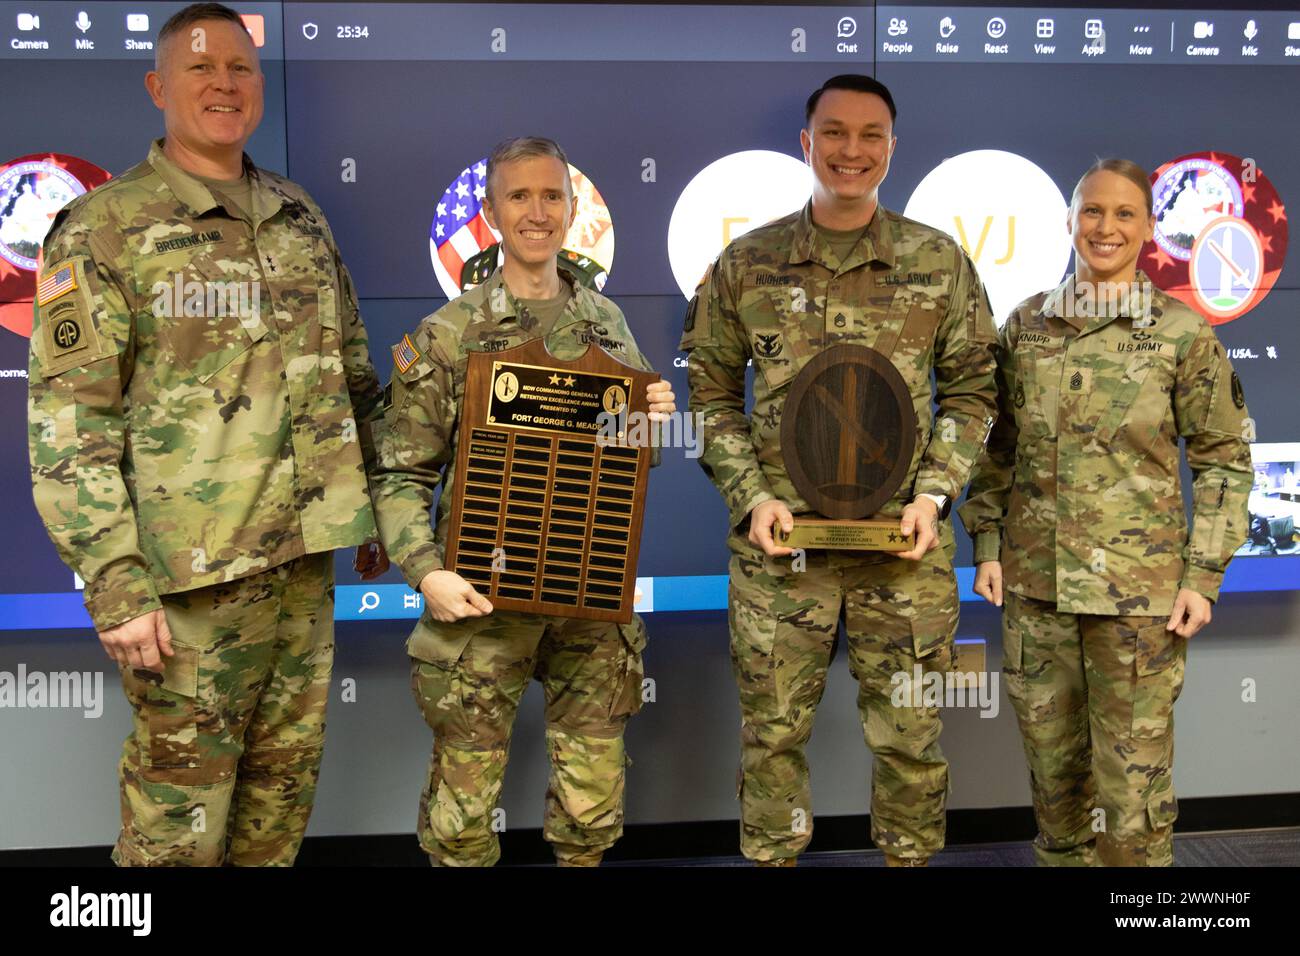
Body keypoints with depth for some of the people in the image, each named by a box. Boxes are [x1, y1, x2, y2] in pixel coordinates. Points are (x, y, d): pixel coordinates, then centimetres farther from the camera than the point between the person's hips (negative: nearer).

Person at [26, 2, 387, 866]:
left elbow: (356, 379, 19)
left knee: (285, 790, 16)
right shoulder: (104, 229, -5)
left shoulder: (301, 220, 12)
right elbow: (67, 423, -11)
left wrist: (374, 513, 15)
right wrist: (115, 584, -17)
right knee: (179, 816, 3)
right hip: (190, 576, -5)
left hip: (306, 563, 6)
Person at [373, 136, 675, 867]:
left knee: (593, 811, 11)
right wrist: (427, 572, -18)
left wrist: (657, 421, -3)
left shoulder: (607, 322, 11)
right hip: (485, 597, -3)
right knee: (464, 813, 5)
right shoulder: (447, 334, -2)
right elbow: (402, 475, -4)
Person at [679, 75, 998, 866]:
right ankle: (773, 857, 29)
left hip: (905, 543, 0)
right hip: (780, 541, 0)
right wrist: (751, 494, -6)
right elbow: (710, 390, 6)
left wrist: (936, 490, -5)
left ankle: (910, 857, 30)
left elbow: (973, 387, 8)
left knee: (910, 735, 10)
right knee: (773, 729, 9)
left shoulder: (940, 263, 4)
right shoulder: (746, 264, 3)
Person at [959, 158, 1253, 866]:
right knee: (1052, 761, 13)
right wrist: (987, 544, 5)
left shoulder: (1182, 333, -3)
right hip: (1034, 582, 3)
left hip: (1138, 588, -3)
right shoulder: (1026, 324, 6)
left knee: (1134, 774, 1)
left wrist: (1203, 576, -5)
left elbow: (1224, 458, 1)